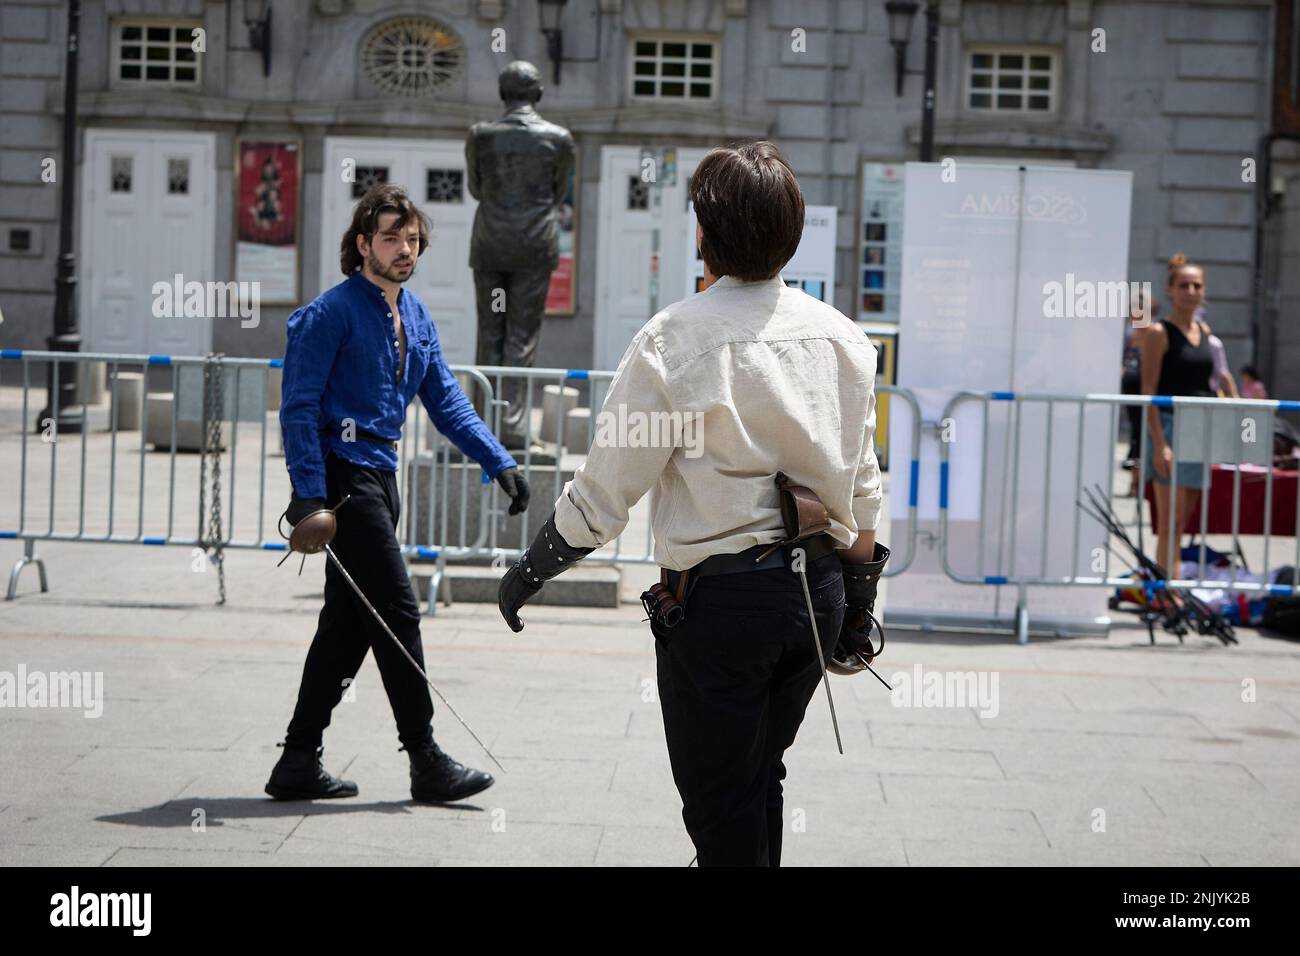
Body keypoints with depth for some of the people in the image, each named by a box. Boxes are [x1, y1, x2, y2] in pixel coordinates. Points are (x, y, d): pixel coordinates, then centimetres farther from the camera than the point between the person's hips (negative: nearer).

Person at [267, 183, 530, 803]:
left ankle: (299, 762, 16)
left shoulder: (416, 318, 15)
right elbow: (299, 407, -13)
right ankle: (426, 763, -1)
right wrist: (309, 496, -20)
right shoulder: (332, 312, -9)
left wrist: (498, 461, 7)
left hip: (381, 474, 9)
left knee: (349, 622, 9)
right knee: (396, 611, -8)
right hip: (344, 471, -9)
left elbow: (446, 401, 18)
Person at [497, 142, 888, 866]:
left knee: (723, 812, 7)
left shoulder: (673, 343, -14)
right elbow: (863, 487, 8)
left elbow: (604, 495, -11)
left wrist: (529, 573, 3)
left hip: (719, 597, -6)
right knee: (762, 783, 23)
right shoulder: (843, 338, 2)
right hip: (818, 590, 6)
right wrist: (859, 603, 17)